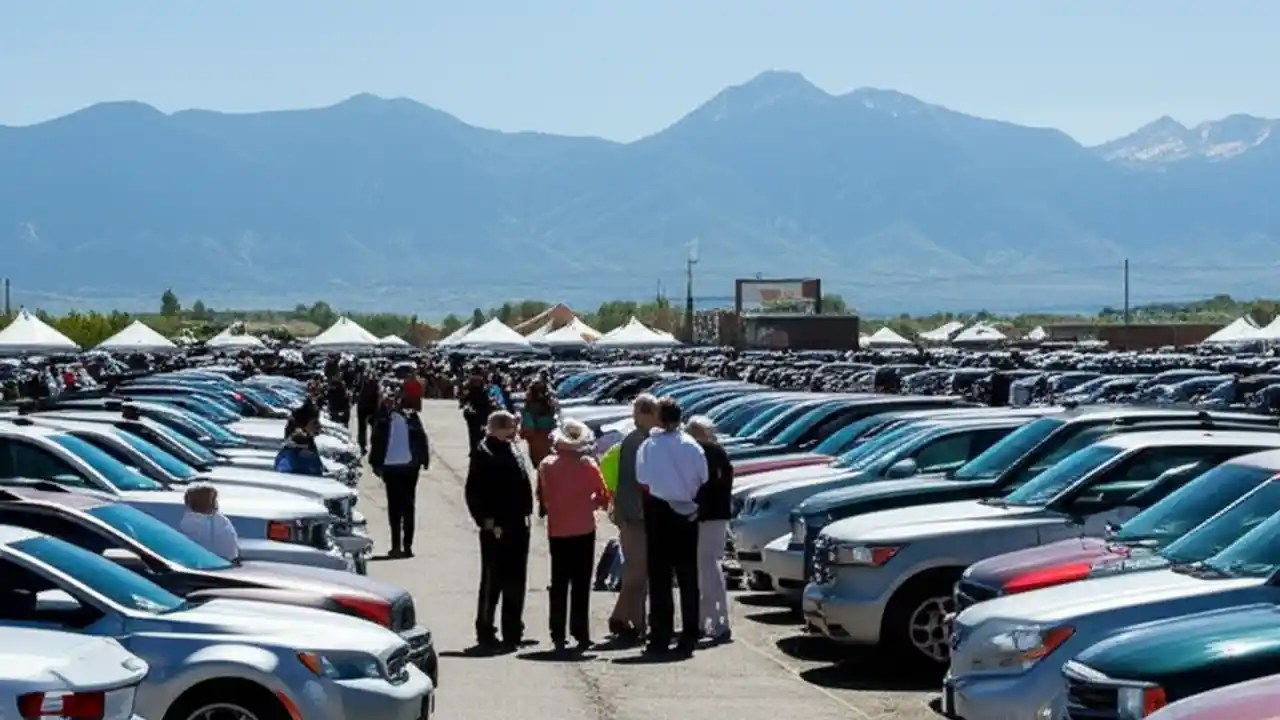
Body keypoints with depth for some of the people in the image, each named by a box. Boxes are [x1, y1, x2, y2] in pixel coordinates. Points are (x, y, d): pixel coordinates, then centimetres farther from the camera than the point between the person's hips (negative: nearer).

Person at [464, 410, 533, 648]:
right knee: (492, 581, -2)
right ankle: (485, 633, 5)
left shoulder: (510, 452, 15)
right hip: (496, 529, -8)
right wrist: (487, 521, -17)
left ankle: (512, 631, 21)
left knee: (515, 581, 12)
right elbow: (474, 493, -14)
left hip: (517, 527, 8)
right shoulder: (484, 454, -10)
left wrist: (525, 514, 12)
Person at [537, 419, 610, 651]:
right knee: (581, 584, 4)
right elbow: (604, 497, -6)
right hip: (583, 530, -2)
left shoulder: (546, 466, -4)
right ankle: (580, 634, 0)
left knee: (559, 583, 11)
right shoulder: (588, 465, -8)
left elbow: (542, 497, 1)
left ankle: (558, 635, 9)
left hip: (557, 531, 2)